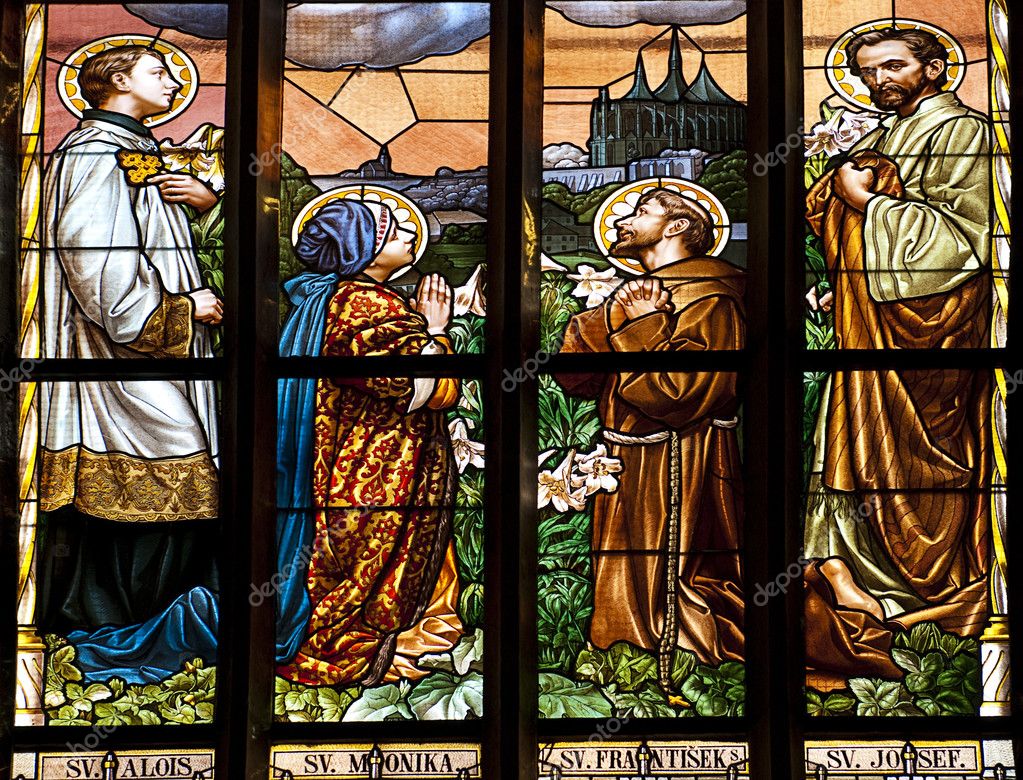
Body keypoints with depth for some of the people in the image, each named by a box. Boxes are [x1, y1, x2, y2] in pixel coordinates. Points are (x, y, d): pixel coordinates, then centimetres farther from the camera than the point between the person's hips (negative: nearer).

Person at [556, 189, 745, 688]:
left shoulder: (708, 296, -9)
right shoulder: (639, 294, 18)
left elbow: (678, 392, -24)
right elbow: (573, 375, 6)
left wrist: (644, 328, -12)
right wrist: (612, 319, -10)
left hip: (682, 479, -9)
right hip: (627, 477, 9)